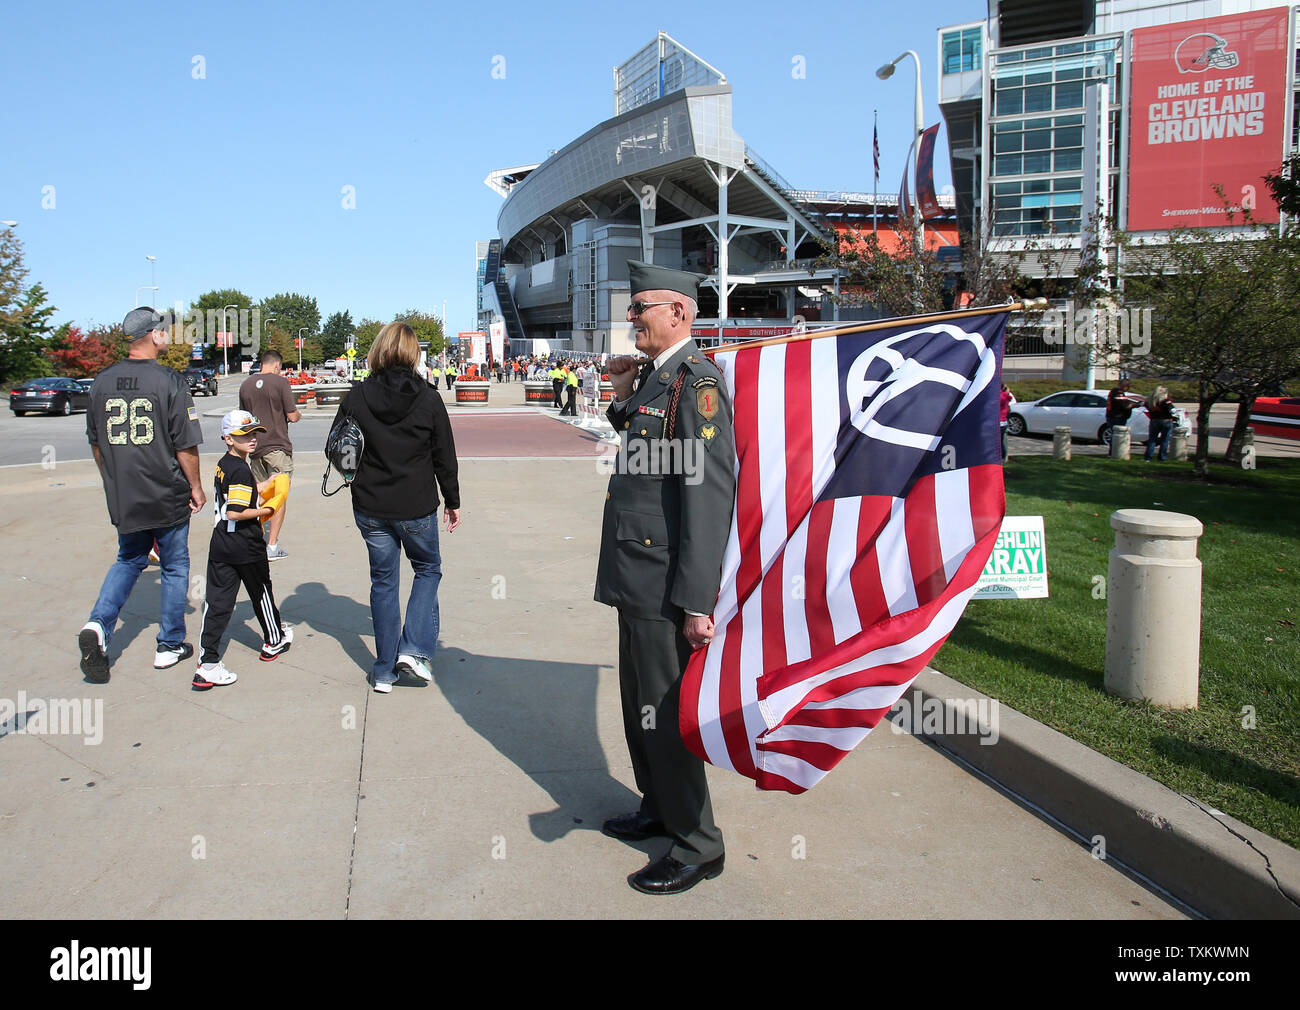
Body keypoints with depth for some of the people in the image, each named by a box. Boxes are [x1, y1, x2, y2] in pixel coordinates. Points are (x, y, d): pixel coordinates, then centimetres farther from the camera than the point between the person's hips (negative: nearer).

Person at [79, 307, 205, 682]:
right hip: (168, 497, -5)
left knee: (128, 561, 21)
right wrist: (196, 486, -1)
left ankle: (98, 625, -1)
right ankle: (170, 645, 19)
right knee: (174, 567, 11)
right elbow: (185, 446, -14)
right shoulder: (170, 381, -14)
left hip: (122, 499, 5)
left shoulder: (102, 381, 3)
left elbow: (95, 442, 11)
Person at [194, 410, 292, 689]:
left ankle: (207, 663, -3)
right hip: (245, 547, -7)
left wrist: (260, 487, 24)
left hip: (220, 545, 7)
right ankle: (273, 641, 36)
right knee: (261, 593, 15)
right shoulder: (242, 470, -18)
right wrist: (264, 511, -12)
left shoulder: (222, 465, 8)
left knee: (217, 601, 2)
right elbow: (235, 512, -24)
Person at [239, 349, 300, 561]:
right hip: (277, 445, -5)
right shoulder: (280, 382, -9)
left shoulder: (246, 384, 8)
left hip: (255, 446, 5)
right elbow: (292, 415, -10)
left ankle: (265, 536, 21)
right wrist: (298, 415, 12)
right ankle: (272, 546, -4)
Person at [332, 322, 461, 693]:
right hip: (417, 509, -2)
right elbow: (445, 457, -3)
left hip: (370, 509, 2)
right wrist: (452, 502, 8)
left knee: (383, 581, 14)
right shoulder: (428, 399, -9)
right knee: (428, 569, 20)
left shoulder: (357, 397, -6)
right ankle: (415, 649, 5)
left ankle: (384, 670, 18)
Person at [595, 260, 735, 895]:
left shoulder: (696, 382, -17)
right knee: (639, 706, 21)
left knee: (663, 715, 1)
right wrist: (623, 397, 12)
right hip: (637, 580, 10)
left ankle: (697, 845, 17)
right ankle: (659, 809, 39)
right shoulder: (657, 377, 13)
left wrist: (696, 603, -25)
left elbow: (709, 495, -23)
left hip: (665, 587, -10)